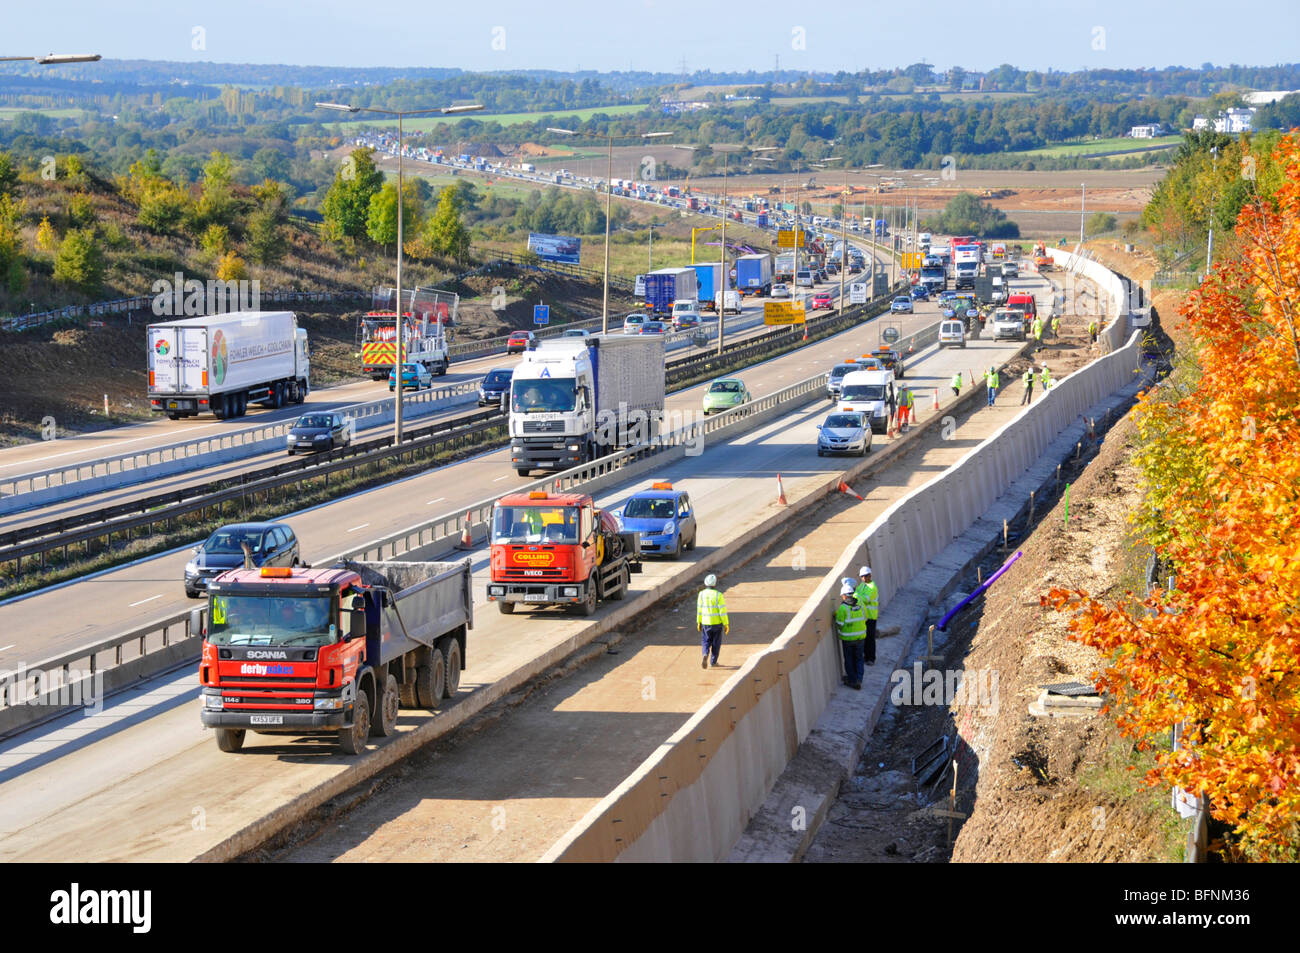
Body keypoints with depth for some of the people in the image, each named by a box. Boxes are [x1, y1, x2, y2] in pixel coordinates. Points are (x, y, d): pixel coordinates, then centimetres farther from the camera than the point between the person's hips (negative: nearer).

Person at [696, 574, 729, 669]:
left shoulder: (702, 594, -6)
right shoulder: (718, 595, -17)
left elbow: (699, 610, 2)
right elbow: (723, 611, -16)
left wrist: (699, 622, 13)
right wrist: (726, 625, -8)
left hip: (706, 623, 2)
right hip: (717, 623, -2)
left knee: (706, 642, 14)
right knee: (716, 643, 14)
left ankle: (705, 655, -14)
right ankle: (713, 662, 21)